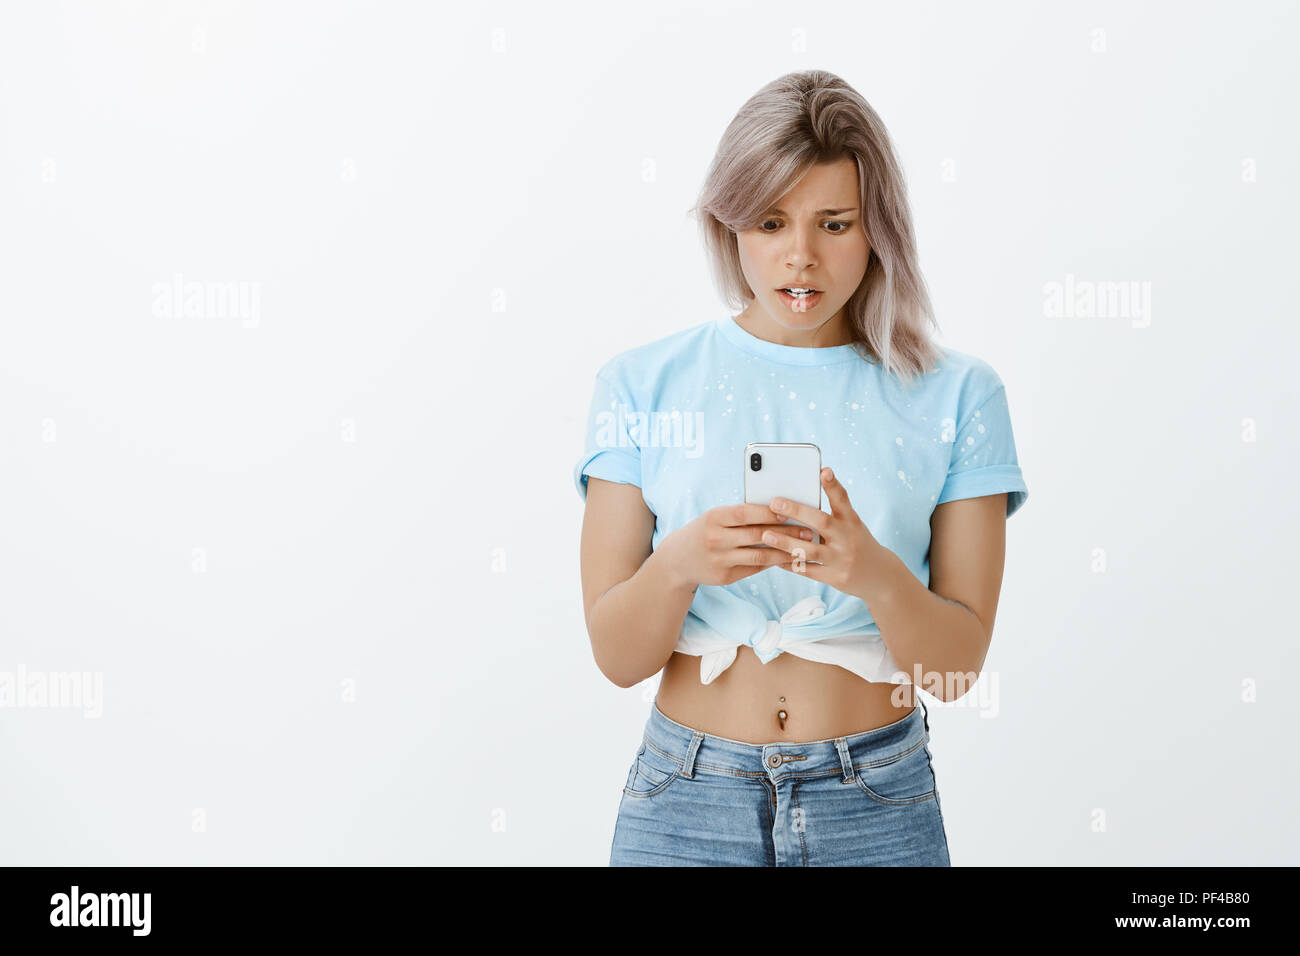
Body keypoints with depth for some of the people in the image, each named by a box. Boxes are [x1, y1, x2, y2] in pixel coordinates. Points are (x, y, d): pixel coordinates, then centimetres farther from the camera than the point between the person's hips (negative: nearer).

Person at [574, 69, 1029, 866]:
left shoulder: (956, 395, -3)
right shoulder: (644, 383, -2)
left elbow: (955, 666, -5)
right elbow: (616, 656, -4)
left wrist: (875, 573, -24)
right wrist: (678, 565, -24)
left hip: (878, 804, 0)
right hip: (687, 800, 0)